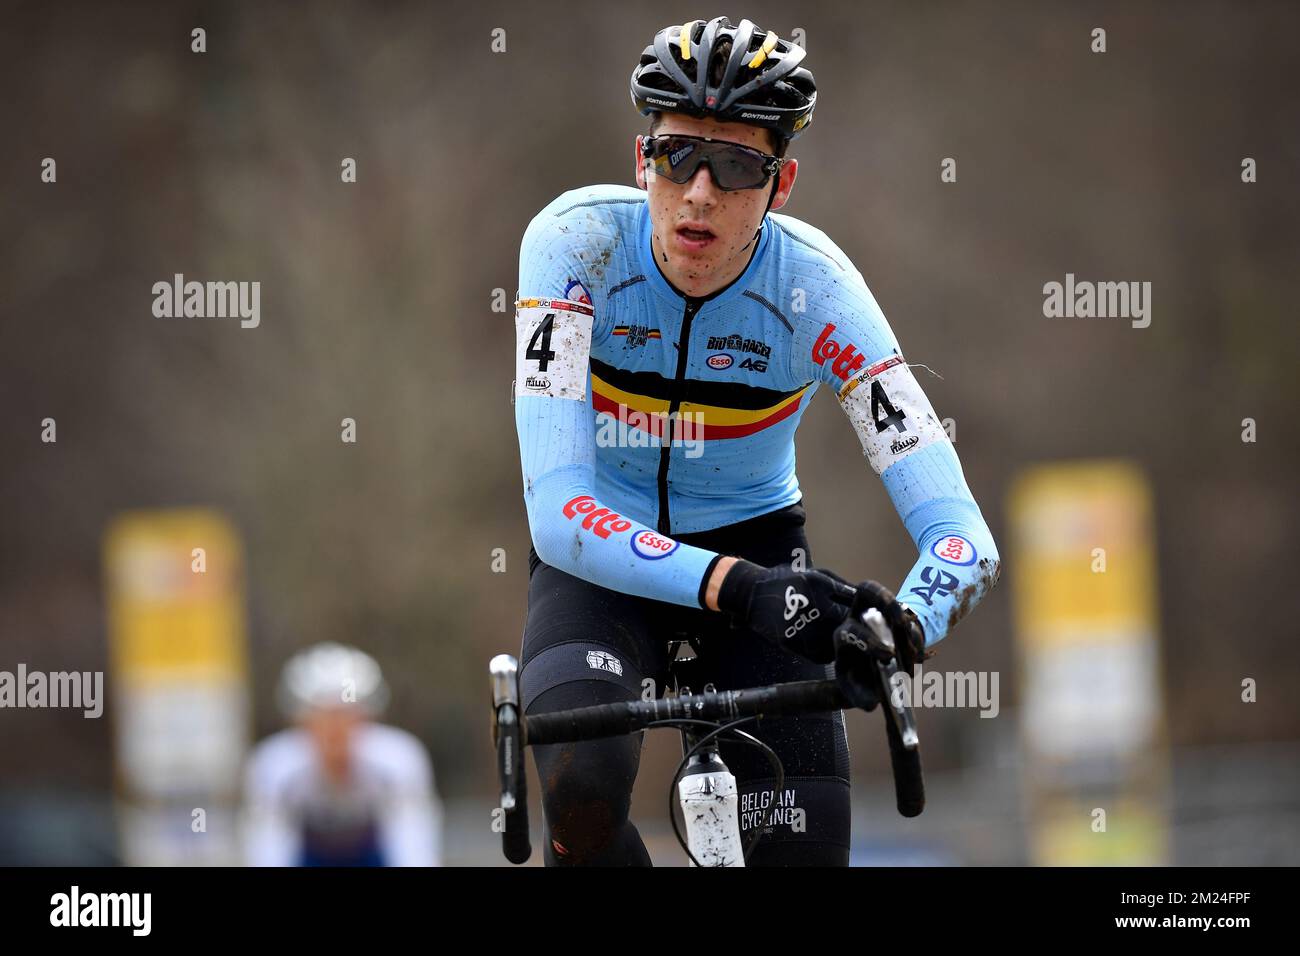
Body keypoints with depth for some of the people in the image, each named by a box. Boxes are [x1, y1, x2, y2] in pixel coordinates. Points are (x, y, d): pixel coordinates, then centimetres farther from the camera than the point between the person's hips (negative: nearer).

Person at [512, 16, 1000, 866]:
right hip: (604, 560, -1)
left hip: (755, 542, 2)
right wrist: (730, 586, -51)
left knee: (804, 852, -13)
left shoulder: (812, 284, -23)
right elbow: (558, 511, -35)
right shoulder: (578, 239, -25)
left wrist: (899, 628, -52)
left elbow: (962, 538, -29)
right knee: (584, 790, -32)